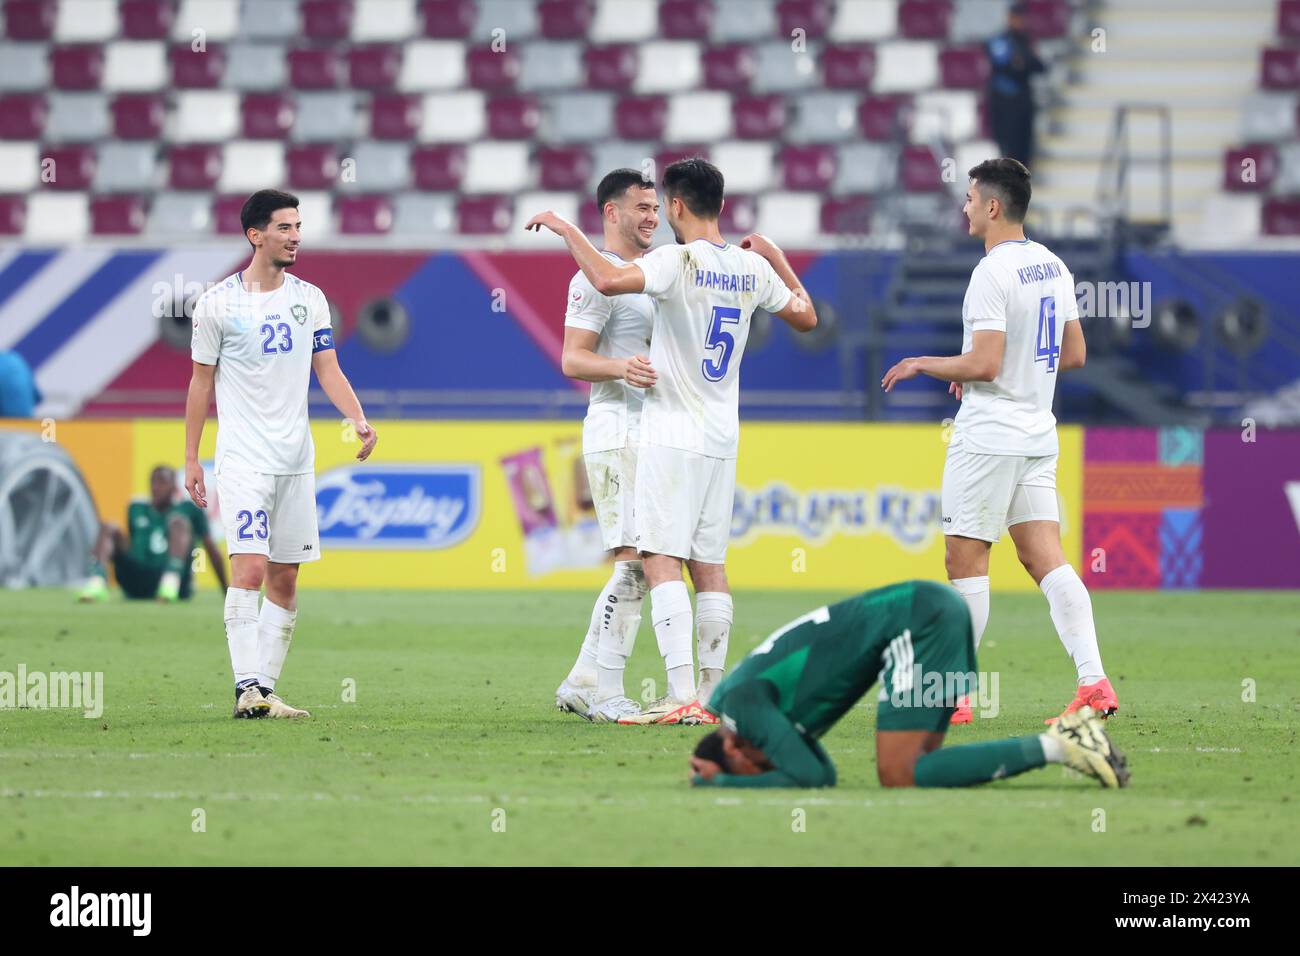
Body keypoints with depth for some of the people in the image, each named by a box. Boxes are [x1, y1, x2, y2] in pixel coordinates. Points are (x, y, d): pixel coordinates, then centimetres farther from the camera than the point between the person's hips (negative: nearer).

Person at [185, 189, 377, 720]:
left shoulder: (309, 299, 9)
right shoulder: (218, 303, -3)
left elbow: (328, 370, 9)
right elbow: (201, 381, 3)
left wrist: (358, 419, -9)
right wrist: (190, 459, 3)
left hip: (296, 457, 5)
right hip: (243, 455, -5)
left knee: (285, 579, 5)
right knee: (250, 567, -17)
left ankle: (266, 690, 10)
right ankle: (247, 688, -19)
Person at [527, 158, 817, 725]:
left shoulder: (679, 261, -13)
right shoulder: (753, 268, 7)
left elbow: (608, 280, -29)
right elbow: (805, 316, 22)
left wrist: (564, 227, -15)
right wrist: (776, 256, 33)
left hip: (672, 437, -7)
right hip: (723, 442, 7)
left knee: (661, 560, -9)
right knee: (710, 565, 10)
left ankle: (681, 696, -19)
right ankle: (712, 695, 10)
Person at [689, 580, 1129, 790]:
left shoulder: (745, 702, -8)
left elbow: (810, 778, -15)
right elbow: (823, 775, 21)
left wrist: (719, 784, -3)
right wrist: (722, 779, 11)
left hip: (920, 617, -10)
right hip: (935, 606, 10)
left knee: (900, 777, -11)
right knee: (912, 771, 8)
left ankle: (1055, 747, -15)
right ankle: (1067, 736, 1)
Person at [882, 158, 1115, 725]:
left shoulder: (992, 273, -16)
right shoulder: (1053, 267, 11)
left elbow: (984, 363, -21)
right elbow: (1074, 354, 17)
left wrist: (924, 365, -6)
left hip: (988, 438, -8)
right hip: (1038, 436, 8)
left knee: (965, 559, 0)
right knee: (1045, 558, 3)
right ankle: (1093, 682, -10)